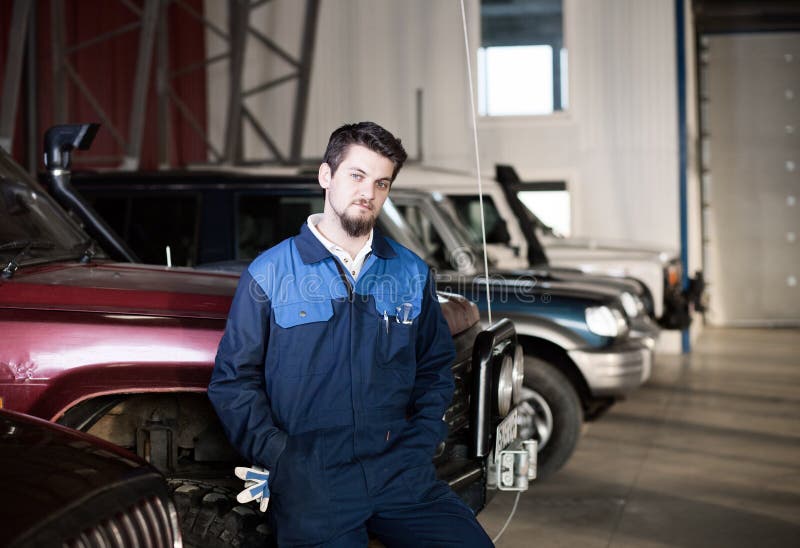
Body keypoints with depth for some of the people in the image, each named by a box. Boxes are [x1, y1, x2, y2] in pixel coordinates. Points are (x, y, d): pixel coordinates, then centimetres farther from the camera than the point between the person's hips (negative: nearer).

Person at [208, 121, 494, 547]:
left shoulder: (412, 273, 13)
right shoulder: (270, 273, 3)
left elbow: (435, 368, 19)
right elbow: (233, 380, 3)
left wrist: (421, 442, 4)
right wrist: (281, 458, -7)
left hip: (401, 471, 2)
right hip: (310, 479, -2)